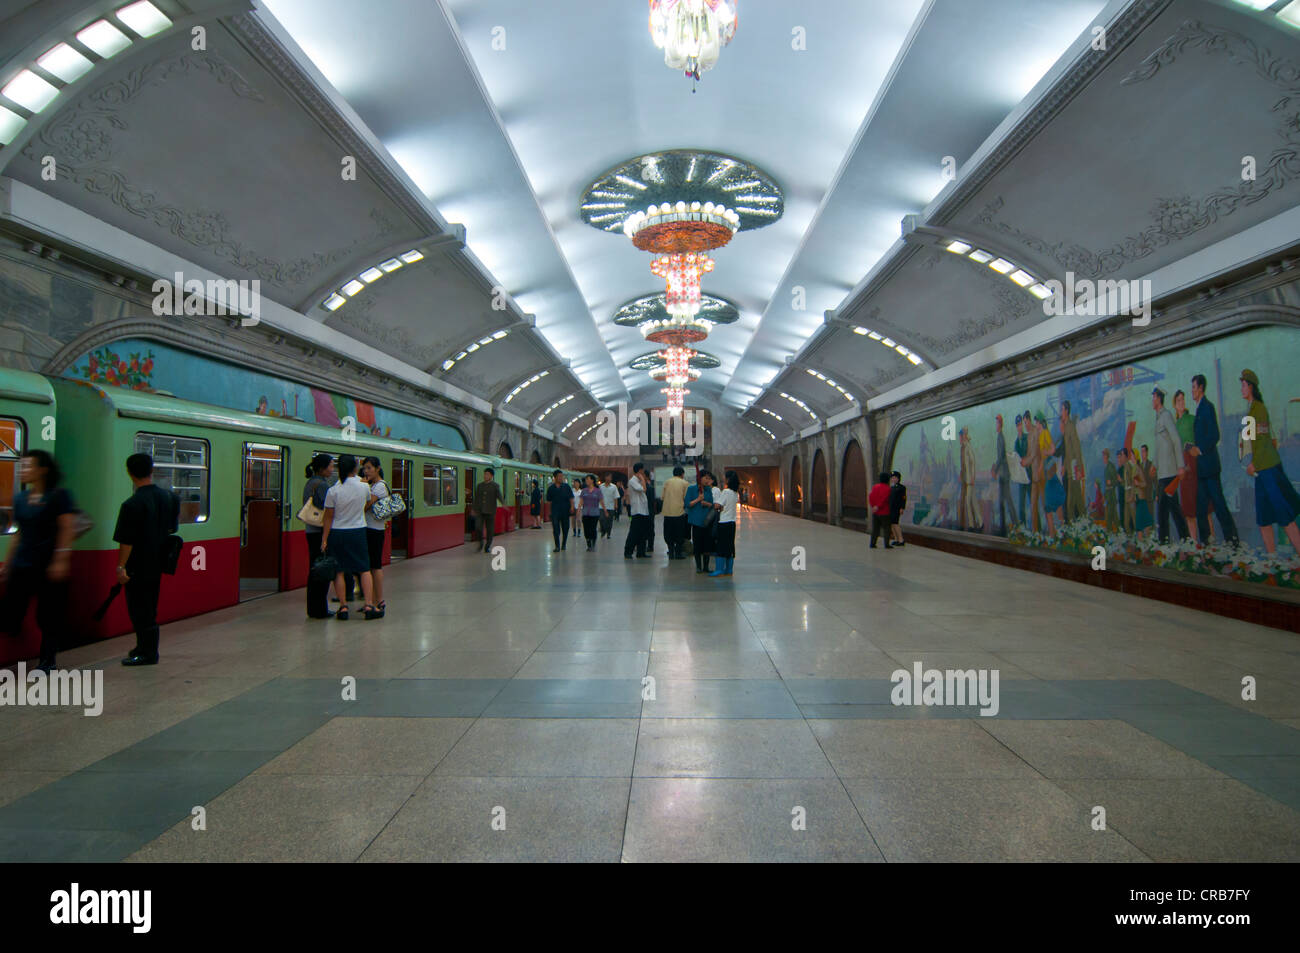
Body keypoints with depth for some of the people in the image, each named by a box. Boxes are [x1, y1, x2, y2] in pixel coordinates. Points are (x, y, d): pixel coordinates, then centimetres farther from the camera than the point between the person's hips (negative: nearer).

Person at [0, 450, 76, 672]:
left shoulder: (59, 496, -8)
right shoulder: (20, 499, 12)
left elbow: (68, 529, -13)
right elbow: (18, 534, 19)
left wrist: (60, 560, -18)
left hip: (49, 566, -6)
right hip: (22, 566, 6)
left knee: (49, 617, 3)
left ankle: (47, 661, 16)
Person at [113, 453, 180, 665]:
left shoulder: (133, 504, -18)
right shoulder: (168, 497, 3)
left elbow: (126, 541, -19)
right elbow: (171, 528, 13)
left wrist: (121, 566, -13)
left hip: (138, 567, -7)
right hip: (158, 564, 7)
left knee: (139, 609, 2)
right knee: (150, 607, 17)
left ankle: (147, 653, 8)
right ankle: (146, 647, 27)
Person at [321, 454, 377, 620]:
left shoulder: (333, 491, -10)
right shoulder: (364, 487, -7)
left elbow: (329, 517, -5)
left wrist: (324, 540, 0)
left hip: (337, 533, -1)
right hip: (358, 532, 1)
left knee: (338, 570, 8)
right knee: (364, 569, 8)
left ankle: (343, 607, 9)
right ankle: (369, 605, 4)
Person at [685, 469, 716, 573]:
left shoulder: (709, 489, 9)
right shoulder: (691, 489, -1)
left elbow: (712, 504, 10)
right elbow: (687, 504, -6)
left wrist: (707, 503, -10)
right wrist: (698, 499, -15)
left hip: (707, 520, 3)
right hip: (696, 521, -3)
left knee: (707, 544, 3)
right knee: (697, 545, 1)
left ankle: (706, 566, 13)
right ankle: (698, 566, 13)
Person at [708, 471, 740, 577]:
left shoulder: (726, 492, -15)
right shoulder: (735, 493, 9)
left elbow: (717, 506, -17)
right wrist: (721, 507, 7)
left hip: (724, 522, -8)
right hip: (732, 521, 8)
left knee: (721, 546, -3)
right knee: (730, 546, 10)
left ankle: (720, 570, -2)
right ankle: (729, 570, 14)